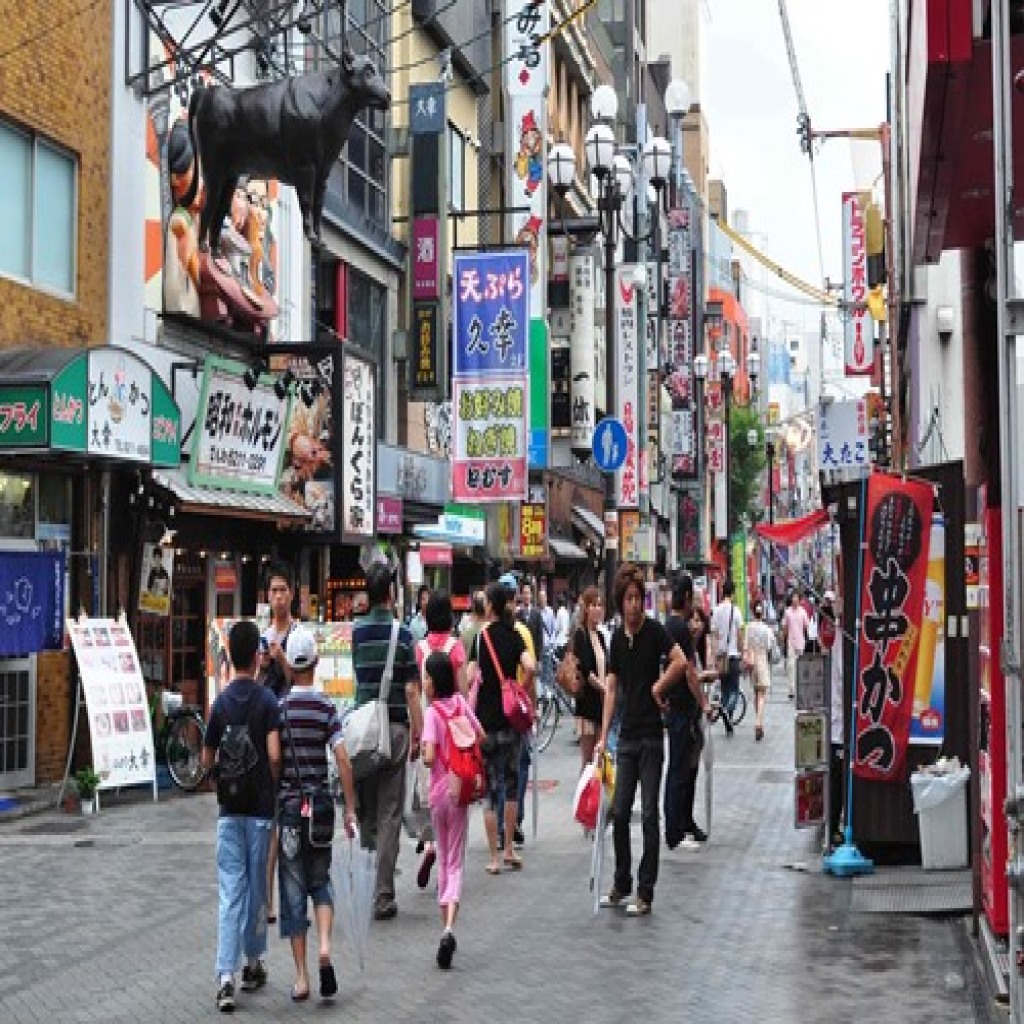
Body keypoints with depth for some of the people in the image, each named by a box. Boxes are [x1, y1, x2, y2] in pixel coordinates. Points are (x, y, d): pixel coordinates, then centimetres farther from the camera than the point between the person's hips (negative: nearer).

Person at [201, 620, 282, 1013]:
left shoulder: (221, 702, 2)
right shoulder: (267, 700, -8)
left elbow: (207, 760, 5)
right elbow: (274, 755, -16)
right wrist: (274, 787, 2)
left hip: (229, 808, 2)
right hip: (260, 807, -2)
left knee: (230, 892, -1)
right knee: (257, 888, 12)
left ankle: (225, 976, -11)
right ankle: (253, 964, 23)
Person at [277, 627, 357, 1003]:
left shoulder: (277, 708, -4)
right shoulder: (326, 708, -3)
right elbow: (343, 761, -9)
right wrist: (350, 809, -3)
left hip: (287, 806, -1)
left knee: (293, 890, 5)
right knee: (320, 882, 16)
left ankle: (301, 978, 6)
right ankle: (325, 949, -7)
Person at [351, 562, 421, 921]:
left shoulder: (356, 632, 3)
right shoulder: (402, 634, -7)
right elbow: (411, 690, -9)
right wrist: (418, 733, -2)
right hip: (394, 728, -3)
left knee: (364, 812, 14)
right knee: (389, 815, 0)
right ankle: (383, 896, 0)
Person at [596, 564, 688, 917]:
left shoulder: (655, 630, -8)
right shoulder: (617, 638, 9)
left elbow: (680, 662, -24)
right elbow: (611, 688, 9)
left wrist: (658, 688, -11)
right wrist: (603, 737, 5)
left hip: (651, 735, -5)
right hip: (627, 735, 5)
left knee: (649, 814, -2)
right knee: (619, 813, 8)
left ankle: (645, 892, 4)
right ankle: (621, 883, 23)